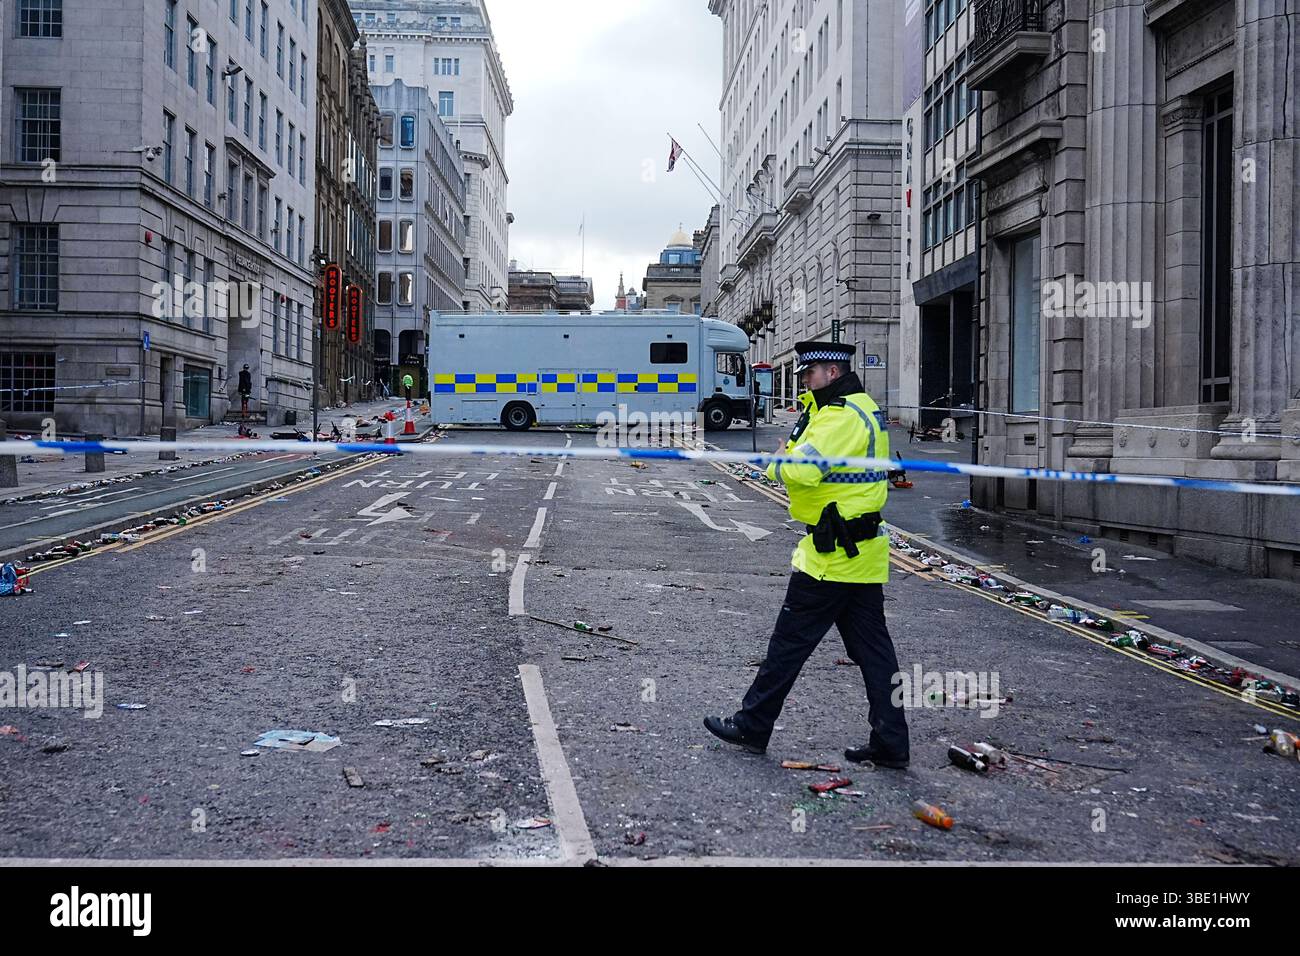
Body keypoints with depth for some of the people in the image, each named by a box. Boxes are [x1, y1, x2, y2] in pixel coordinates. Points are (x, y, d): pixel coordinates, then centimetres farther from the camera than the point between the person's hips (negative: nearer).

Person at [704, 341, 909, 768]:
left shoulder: (841, 417, -17)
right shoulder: (863, 408, 17)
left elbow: (801, 471, -28)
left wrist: (776, 462, -8)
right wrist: (793, 453, -2)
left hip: (833, 554, -10)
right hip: (865, 553, 10)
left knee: (789, 640, 2)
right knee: (872, 647, 10)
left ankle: (752, 726, 14)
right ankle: (890, 743, 14)